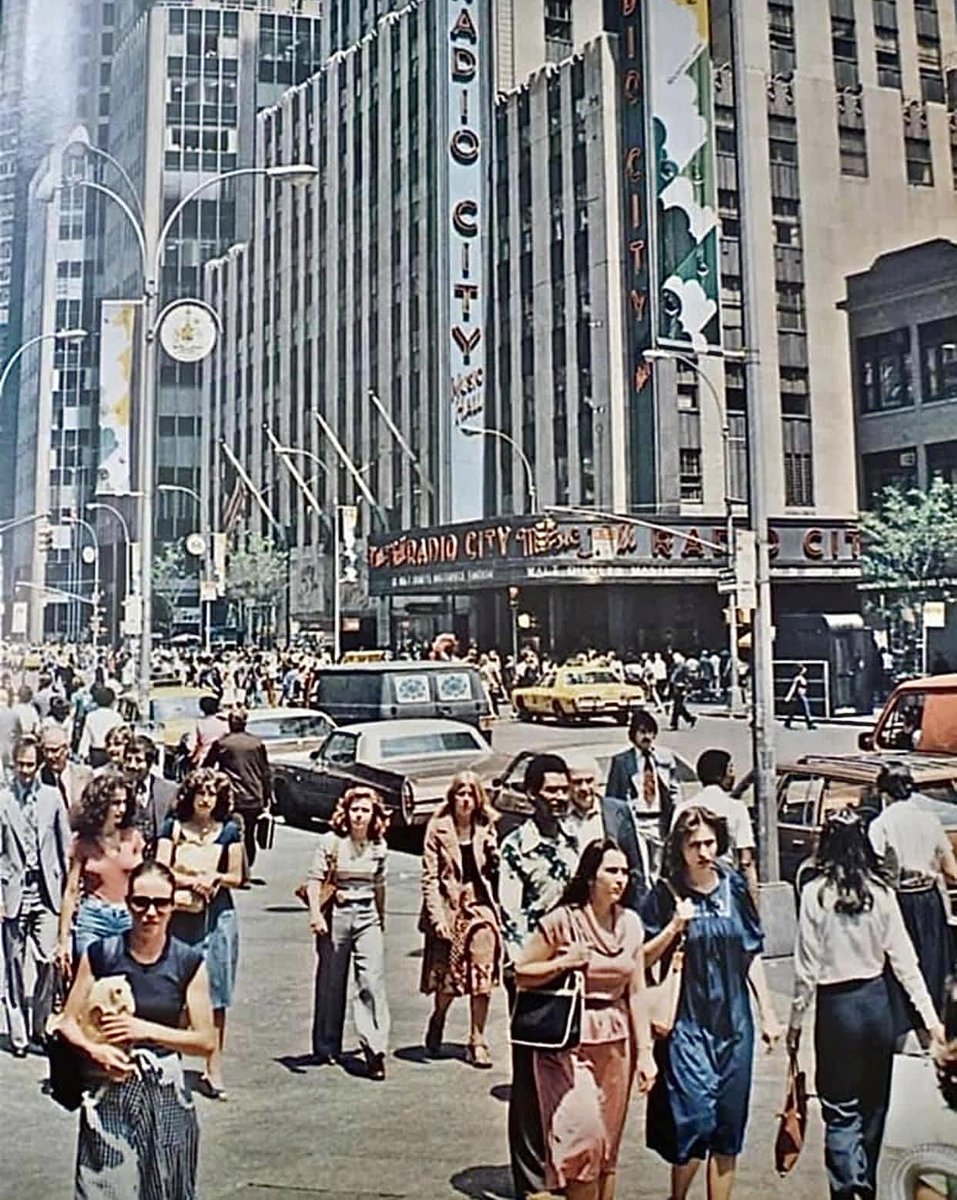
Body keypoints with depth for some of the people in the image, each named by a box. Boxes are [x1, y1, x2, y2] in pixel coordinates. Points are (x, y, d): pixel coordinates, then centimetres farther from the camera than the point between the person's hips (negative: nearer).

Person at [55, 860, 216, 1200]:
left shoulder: (189, 963, -4)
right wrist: (95, 1049, -16)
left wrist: (147, 1030, -13)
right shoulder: (100, 955, -5)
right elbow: (68, 1022, 3)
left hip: (165, 1090, 1)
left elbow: (206, 1040, -3)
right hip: (110, 1088, -1)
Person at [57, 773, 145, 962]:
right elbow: (71, 891, -3)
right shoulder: (83, 842, -3)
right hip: (93, 917, -1)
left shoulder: (133, 837, 1)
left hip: (128, 918, 2)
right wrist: (63, 939, -5)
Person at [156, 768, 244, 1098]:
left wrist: (214, 878, -10)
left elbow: (236, 876, 8)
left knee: (215, 996, 1)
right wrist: (194, 881, -12)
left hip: (217, 917, 0)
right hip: (179, 916, 0)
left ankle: (213, 1069, 8)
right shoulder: (173, 827, 5)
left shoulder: (229, 831, 6)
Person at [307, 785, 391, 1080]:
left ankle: (375, 1049, -6)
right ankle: (327, 1047, 24)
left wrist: (382, 918, 23)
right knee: (331, 983, 8)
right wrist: (316, 914, -22)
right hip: (336, 914, -2)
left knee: (373, 981, -9)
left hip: (368, 915, 2)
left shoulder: (379, 846, 6)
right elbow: (315, 879, -9)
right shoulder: (331, 842, -5)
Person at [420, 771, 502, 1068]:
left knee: (483, 977, -2)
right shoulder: (438, 828, -3)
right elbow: (429, 876, -6)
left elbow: (494, 871, 10)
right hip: (448, 907, -2)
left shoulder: (486, 829, 7)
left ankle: (477, 1041, 12)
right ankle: (438, 1019, 36)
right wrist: (437, 915, -12)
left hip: (480, 905, 2)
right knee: (448, 976, 6)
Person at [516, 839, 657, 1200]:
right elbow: (521, 974, -7)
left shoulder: (630, 923, 3)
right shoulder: (561, 920, -12)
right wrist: (564, 962, -19)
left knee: (607, 1146, 12)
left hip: (616, 1043, 5)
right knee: (583, 1134, -9)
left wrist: (645, 1050, 6)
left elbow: (635, 992, 8)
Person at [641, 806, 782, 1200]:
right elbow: (643, 958, -4)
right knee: (694, 1121, -6)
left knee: (729, 1127, 10)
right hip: (687, 1024, -3)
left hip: (734, 1023, 4)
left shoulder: (734, 887, 2)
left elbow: (752, 954, 11)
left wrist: (767, 1012, 10)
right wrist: (675, 925, -18)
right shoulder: (665, 894, -6)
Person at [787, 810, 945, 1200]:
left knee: (841, 1112, 6)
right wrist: (931, 1017, 4)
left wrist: (795, 1020, 0)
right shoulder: (882, 892, -6)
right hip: (876, 1002, 4)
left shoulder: (815, 893, -14)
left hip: (836, 1007, -4)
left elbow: (807, 969, -11)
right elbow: (904, 960, -3)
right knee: (873, 1105, 21)